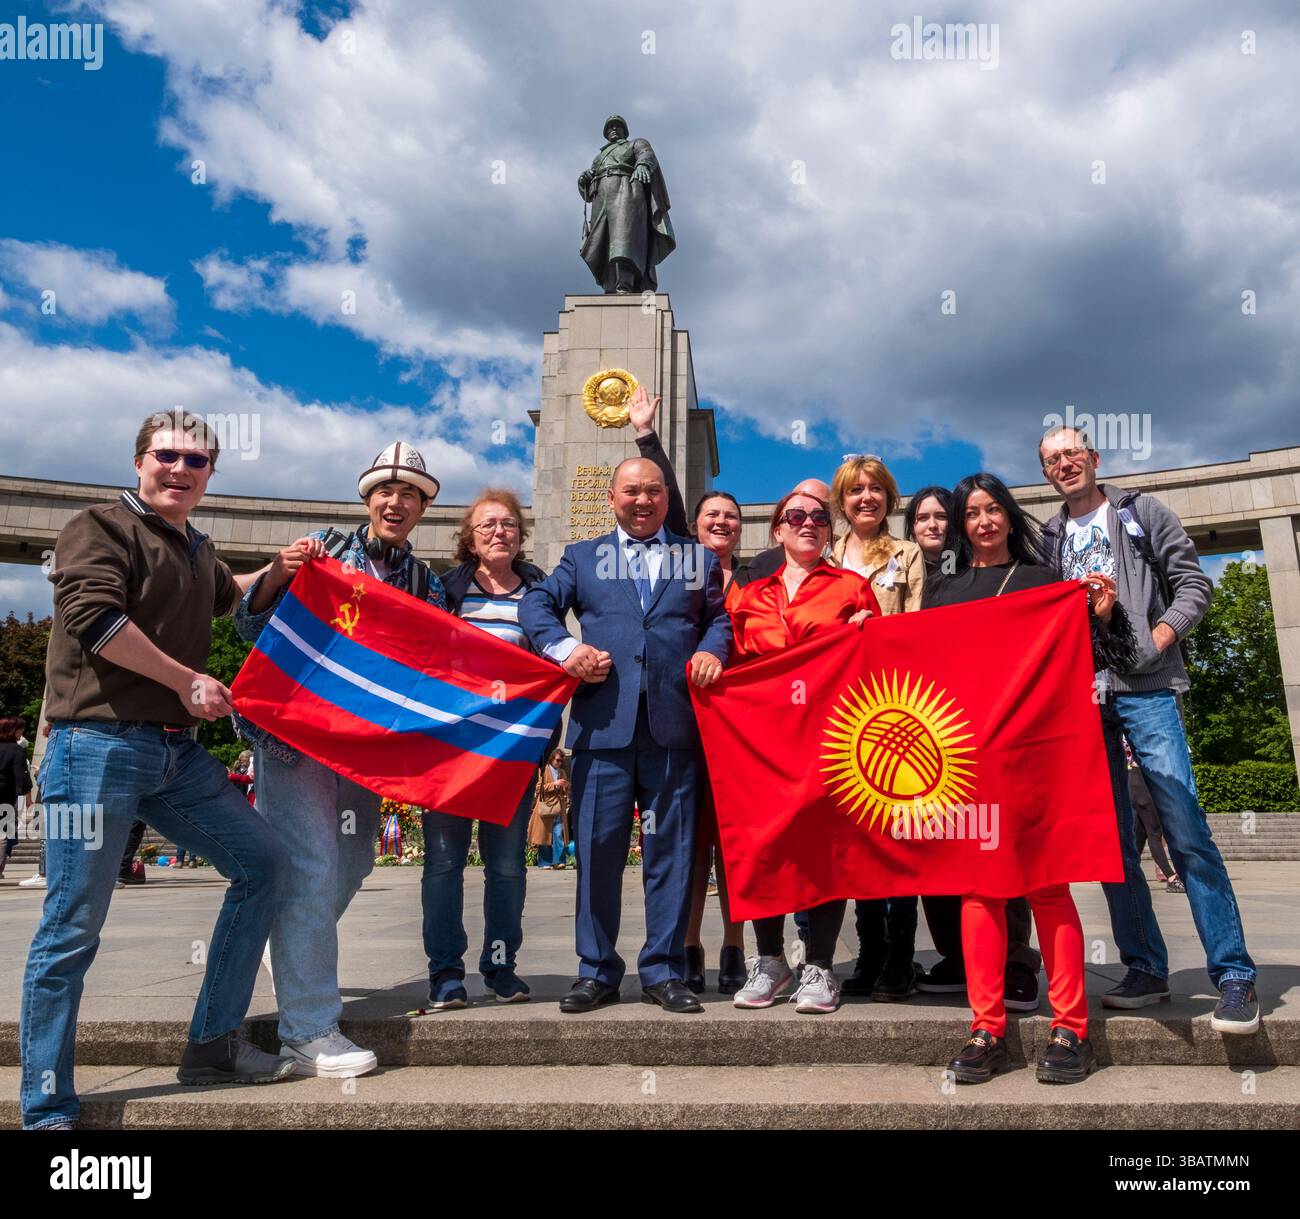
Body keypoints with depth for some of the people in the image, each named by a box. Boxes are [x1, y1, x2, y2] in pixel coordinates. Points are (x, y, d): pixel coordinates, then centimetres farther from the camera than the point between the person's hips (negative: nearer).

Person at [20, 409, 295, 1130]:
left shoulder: (195, 551, 21)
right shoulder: (101, 528, -2)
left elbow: (227, 595, 44)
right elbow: (95, 616, -18)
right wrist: (188, 681, -12)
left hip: (175, 752, 8)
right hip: (99, 744, -8)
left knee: (261, 861, 8)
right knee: (72, 929, -2)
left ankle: (213, 1045, 17)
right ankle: (46, 1109, 12)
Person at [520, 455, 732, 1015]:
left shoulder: (700, 558, 18)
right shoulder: (582, 557, 17)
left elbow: (721, 617, 16)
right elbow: (536, 602, 8)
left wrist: (712, 650, -6)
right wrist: (565, 647, -9)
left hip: (674, 723, 1)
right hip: (604, 721, 0)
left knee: (671, 848, 4)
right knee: (598, 848, 3)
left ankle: (664, 970, 15)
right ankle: (596, 970, 16)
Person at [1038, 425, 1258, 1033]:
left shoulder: (1142, 512, 9)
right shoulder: (1047, 539, 17)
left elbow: (1194, 584, 4)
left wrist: (1156, 639, -9)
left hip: (1144, 688, -3)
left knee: (1186, 830, -11)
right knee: (1111, 839, 4)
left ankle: (1234, 976, -3)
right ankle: (1145, 969, 13)